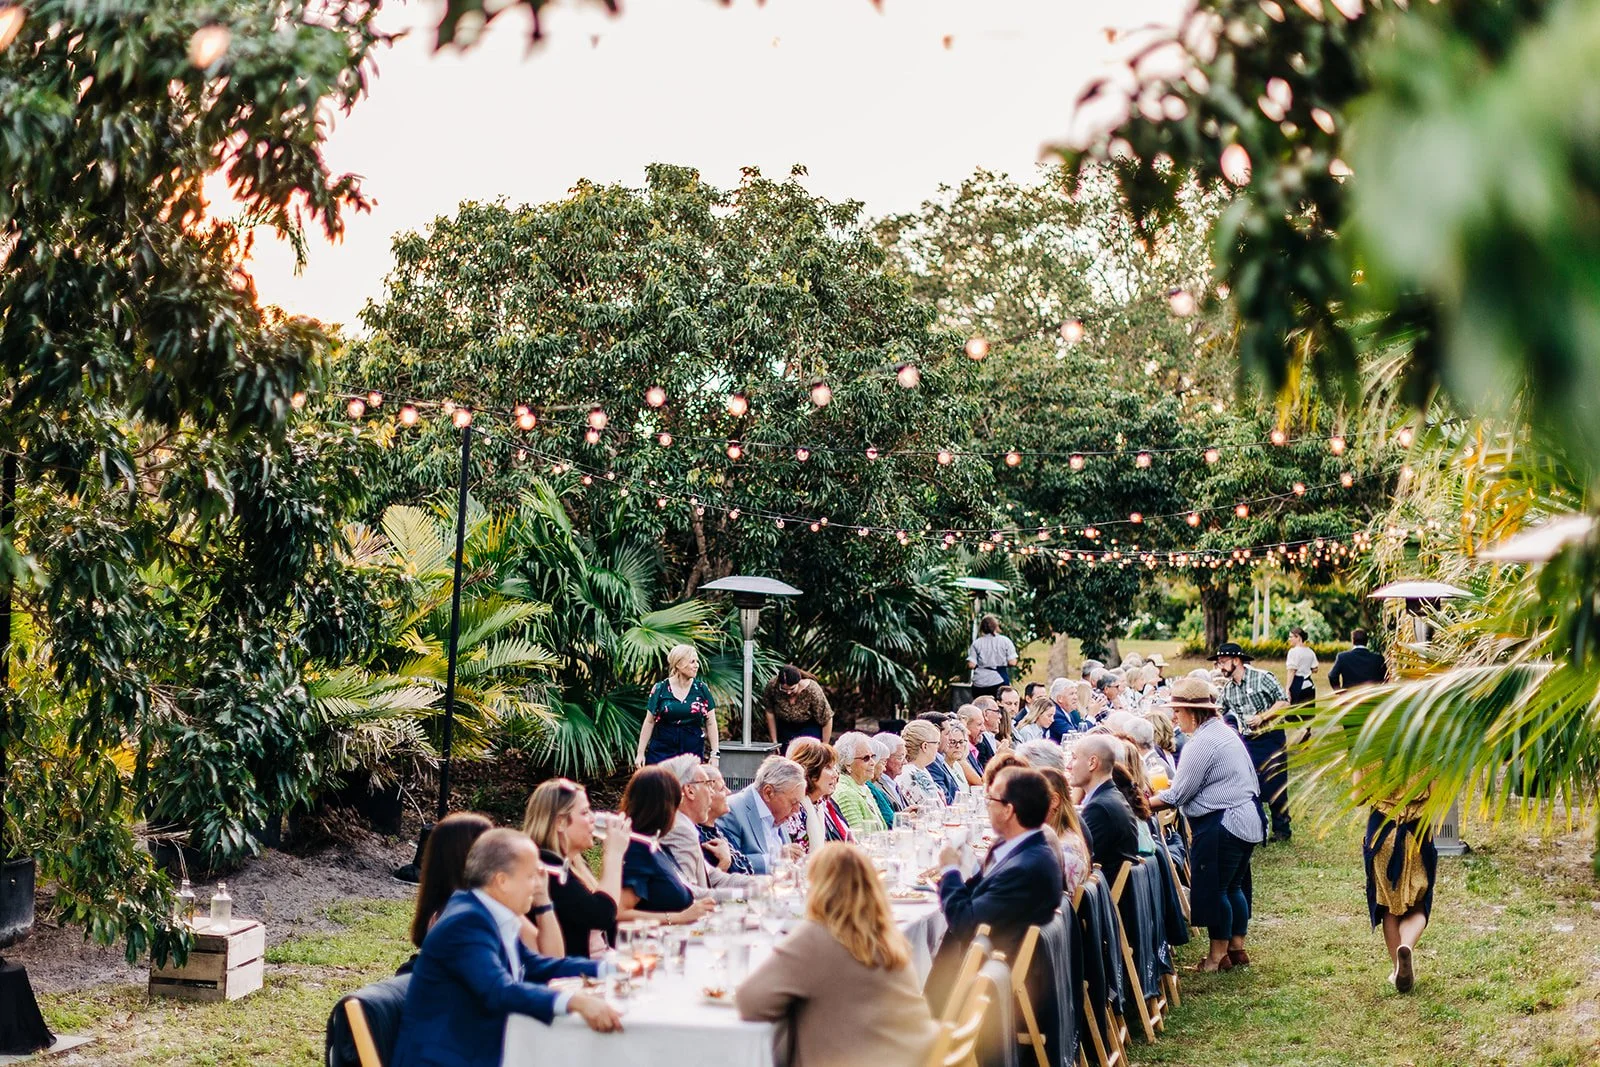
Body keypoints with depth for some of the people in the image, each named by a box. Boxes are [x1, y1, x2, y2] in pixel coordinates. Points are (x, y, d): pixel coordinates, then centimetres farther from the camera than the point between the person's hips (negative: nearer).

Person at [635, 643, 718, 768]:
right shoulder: (660, 689, -1)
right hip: (662, 751, -1)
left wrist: (715, 754, 0)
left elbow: (711, 723, 5)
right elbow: (649, 722, 4)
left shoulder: (701, 689, 3)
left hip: (693, 750, 1)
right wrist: (640, 752, 2)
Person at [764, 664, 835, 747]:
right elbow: (770, 713, -9)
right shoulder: (772, 686, -25)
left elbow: (827, 719, -21)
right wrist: (774, 741, -4)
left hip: (810, 727, -3)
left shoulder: (812, 691, -33)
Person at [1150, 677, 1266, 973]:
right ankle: (1238, 948, 26)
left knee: (1213, 889, 1)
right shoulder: (1225, 732, 12)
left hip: (1221, 826, -10)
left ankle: (1218, 956, 10)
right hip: (1247, 820, 10)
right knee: (1234, 886, 18)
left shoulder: (1201, 743, -18)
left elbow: (1176, 795, -16)